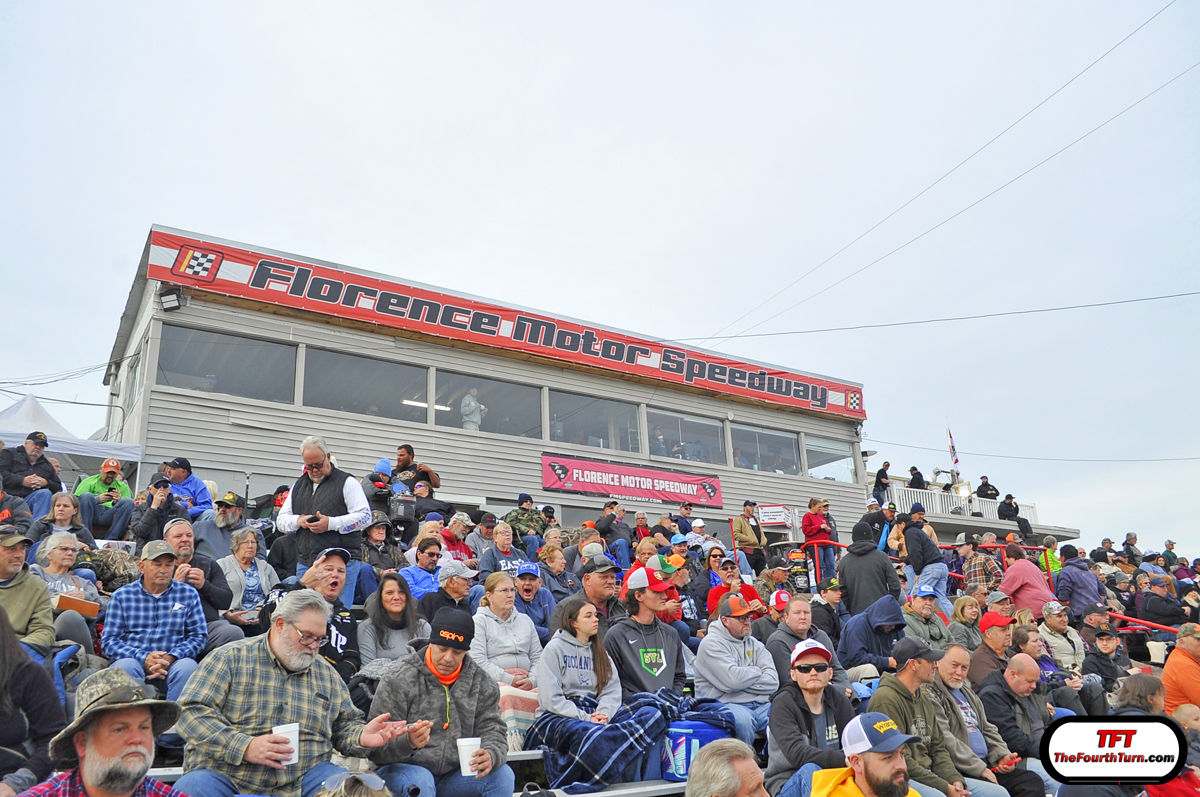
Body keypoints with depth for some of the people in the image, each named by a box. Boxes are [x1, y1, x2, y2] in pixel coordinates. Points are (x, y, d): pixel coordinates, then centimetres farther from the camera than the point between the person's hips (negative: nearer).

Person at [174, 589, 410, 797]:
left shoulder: (327, 674, 16)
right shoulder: (230, 659, 2)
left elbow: (344, 726, 20)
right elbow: (191, 712, -6)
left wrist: (361, 737, -4)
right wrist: (245, 746, -18)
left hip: (304, 777, 3)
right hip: (224, 774, -2)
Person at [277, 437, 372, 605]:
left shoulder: (347, 482, 2)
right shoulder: (299, 486, 21)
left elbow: (365, 516, -7)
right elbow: (281, 520, 19)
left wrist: (331, 523, -17)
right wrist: (298, 521, -3)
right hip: (305, 564, 6)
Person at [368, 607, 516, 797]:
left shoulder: (482, 682, 4)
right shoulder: (398, 680, -9)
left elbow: (493, 729, 1)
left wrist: (491, 755, -24)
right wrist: (408, 742, -37)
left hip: (454, 774, 4)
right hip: (404, 768, -3)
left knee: (503, 775, -18)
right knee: (420, 781, -35)